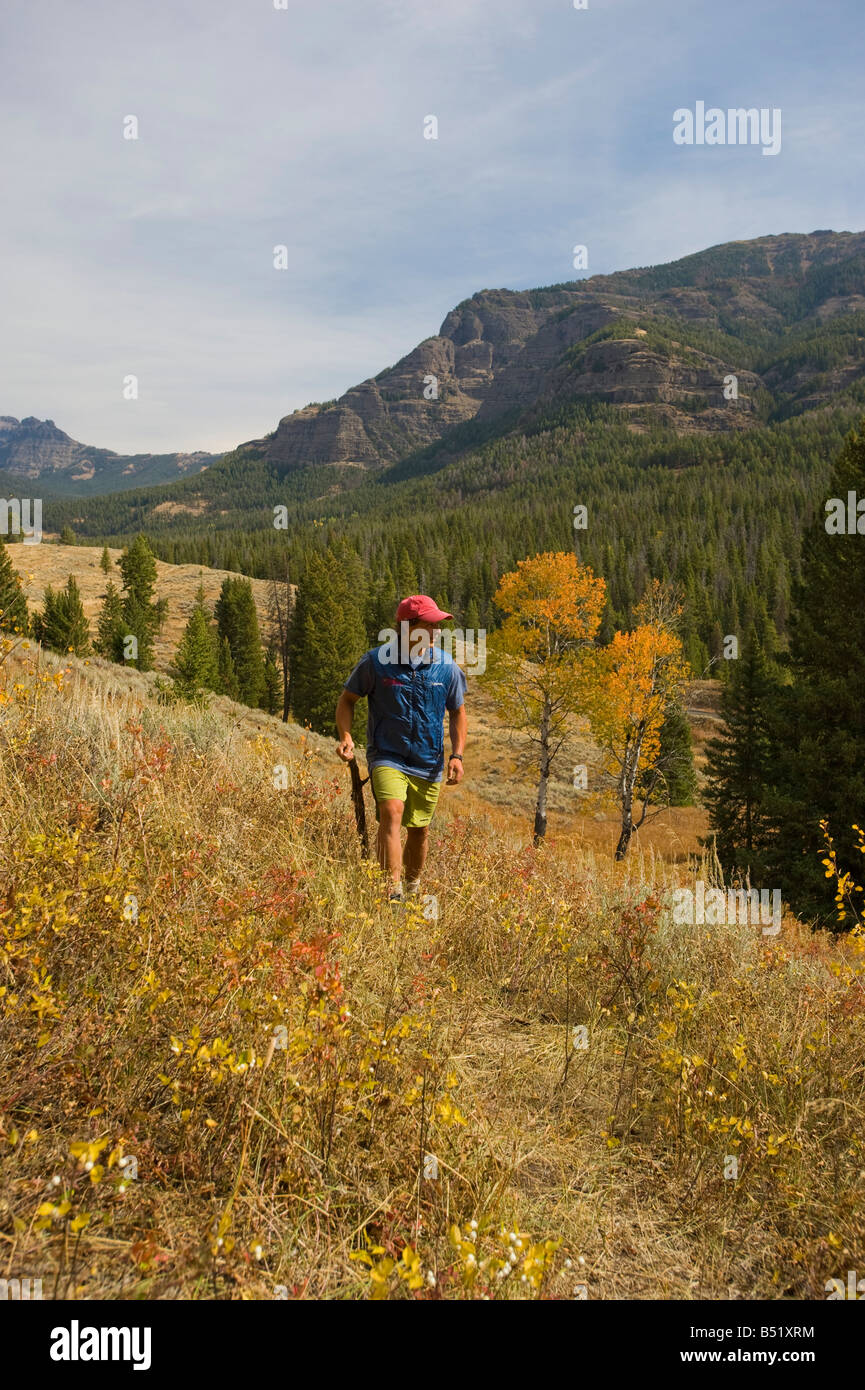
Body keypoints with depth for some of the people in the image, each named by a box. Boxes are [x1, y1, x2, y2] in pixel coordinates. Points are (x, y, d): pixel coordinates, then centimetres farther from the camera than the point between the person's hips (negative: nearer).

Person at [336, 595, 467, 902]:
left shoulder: (447, 667, -3)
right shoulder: (375, 661, -9)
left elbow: (457, 712, 10)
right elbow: (347, 699, 4)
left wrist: (457, 755, 0)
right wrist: (345, 735, -12)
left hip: (428, 762, 3)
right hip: (387, 756, -3)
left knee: (419, 829, 13)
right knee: (391, 812, -26)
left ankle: (413, 888, 38)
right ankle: (393, 893, -27)